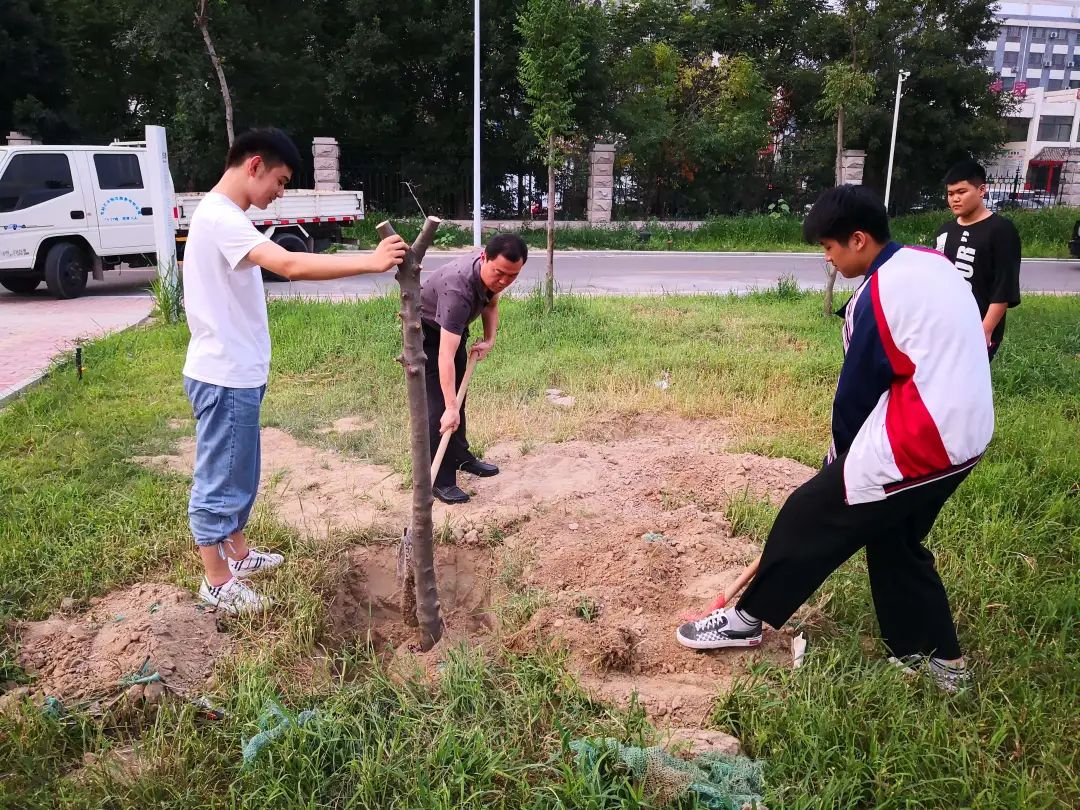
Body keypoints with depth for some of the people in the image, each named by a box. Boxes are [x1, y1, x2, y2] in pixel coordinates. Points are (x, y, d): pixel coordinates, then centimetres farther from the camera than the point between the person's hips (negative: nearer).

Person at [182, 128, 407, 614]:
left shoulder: (223, 216, 13)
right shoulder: (220, 216, -21)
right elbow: (291, 266, -35)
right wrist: (370, 262, -36)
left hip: (237, 373, 10)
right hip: (223, 377, -10)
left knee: (238, 473, 21)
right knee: (219, 477, 2)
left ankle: (236, 552, 36)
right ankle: (217, 580, 16)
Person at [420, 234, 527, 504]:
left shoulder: (492, 274, -18)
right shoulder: (458, 289, -42)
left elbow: (491, 304, 7)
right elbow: (445, 356, -45)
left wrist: (489, 340, -10)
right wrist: (450, 408, -49)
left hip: (453, 328, 8)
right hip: (425, 332, -8)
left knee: (458, 395, 18)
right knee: (439, 403, -13)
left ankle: (460, 456, 34)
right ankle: (441, 480, -6)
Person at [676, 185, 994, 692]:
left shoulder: (880, 293, -18)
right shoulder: (931, 263, 10)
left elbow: (858, 387, -10)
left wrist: (840, 453, 8)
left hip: (918, 441, -9)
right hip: (963, 434, 9)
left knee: (810, 518, 1)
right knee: (895, 540, 22)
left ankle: (747, 618, 13)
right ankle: (938, 656, 28)